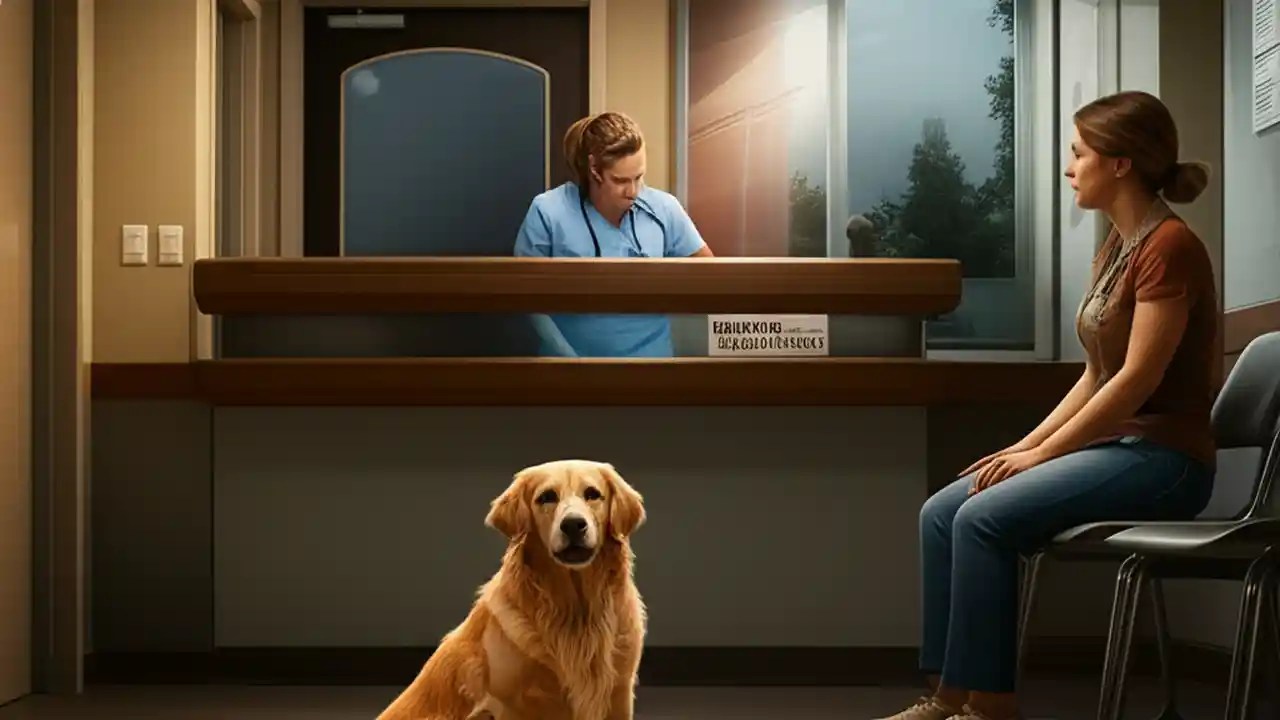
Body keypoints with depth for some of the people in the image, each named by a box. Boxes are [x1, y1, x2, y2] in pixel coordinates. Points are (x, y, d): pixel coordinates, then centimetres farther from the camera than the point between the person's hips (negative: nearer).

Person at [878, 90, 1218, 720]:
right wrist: (1027, 444, 5)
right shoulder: (1114, 248, 15)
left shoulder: (1169, 246, -14)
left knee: (984, 518, -25)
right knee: (941, 513, -6)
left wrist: (1042, 454, -15)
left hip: (1163, 456, -9)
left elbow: (1137, 379, -19)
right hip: (1113, 443, 9)